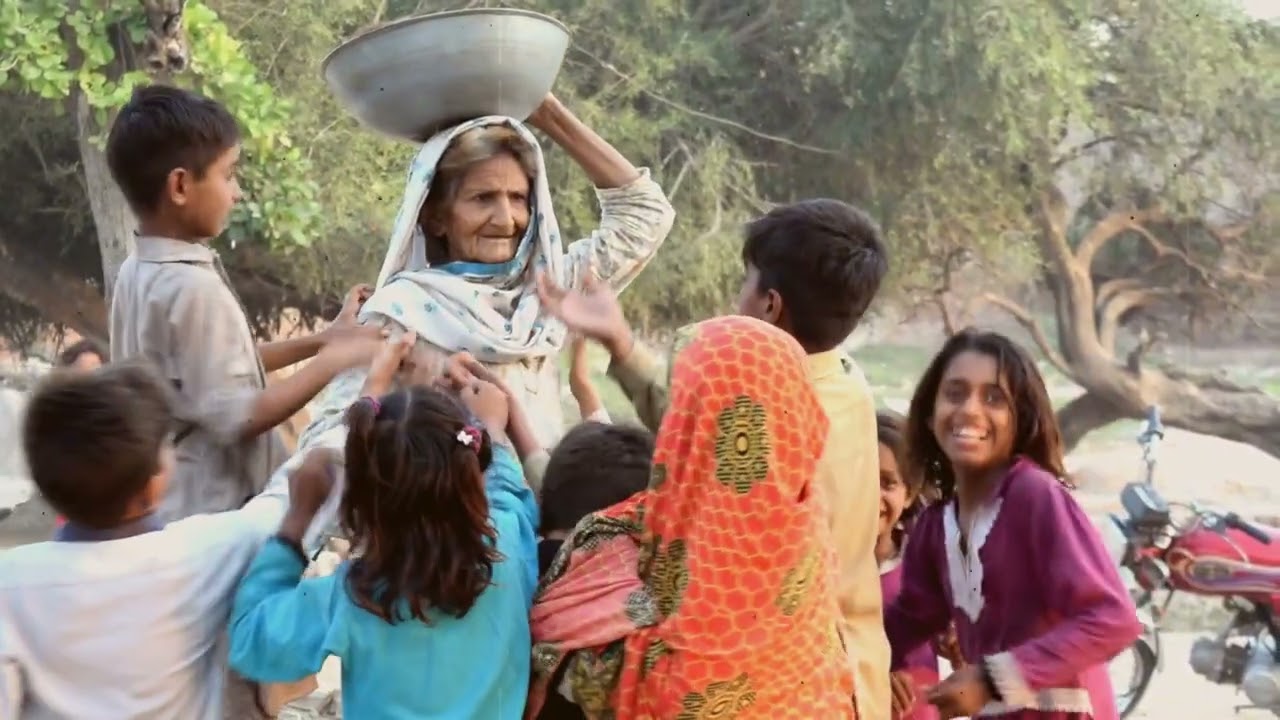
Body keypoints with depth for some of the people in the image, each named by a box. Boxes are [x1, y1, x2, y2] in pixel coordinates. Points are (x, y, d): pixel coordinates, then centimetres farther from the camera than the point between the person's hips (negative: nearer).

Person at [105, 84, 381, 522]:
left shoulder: (139, 271, 7)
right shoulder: (194, 287, -22)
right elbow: (235, 419, -23)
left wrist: (320, 340, 12)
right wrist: (331, 362, -16)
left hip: (164, 506, 10)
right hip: (209, 512, -9)